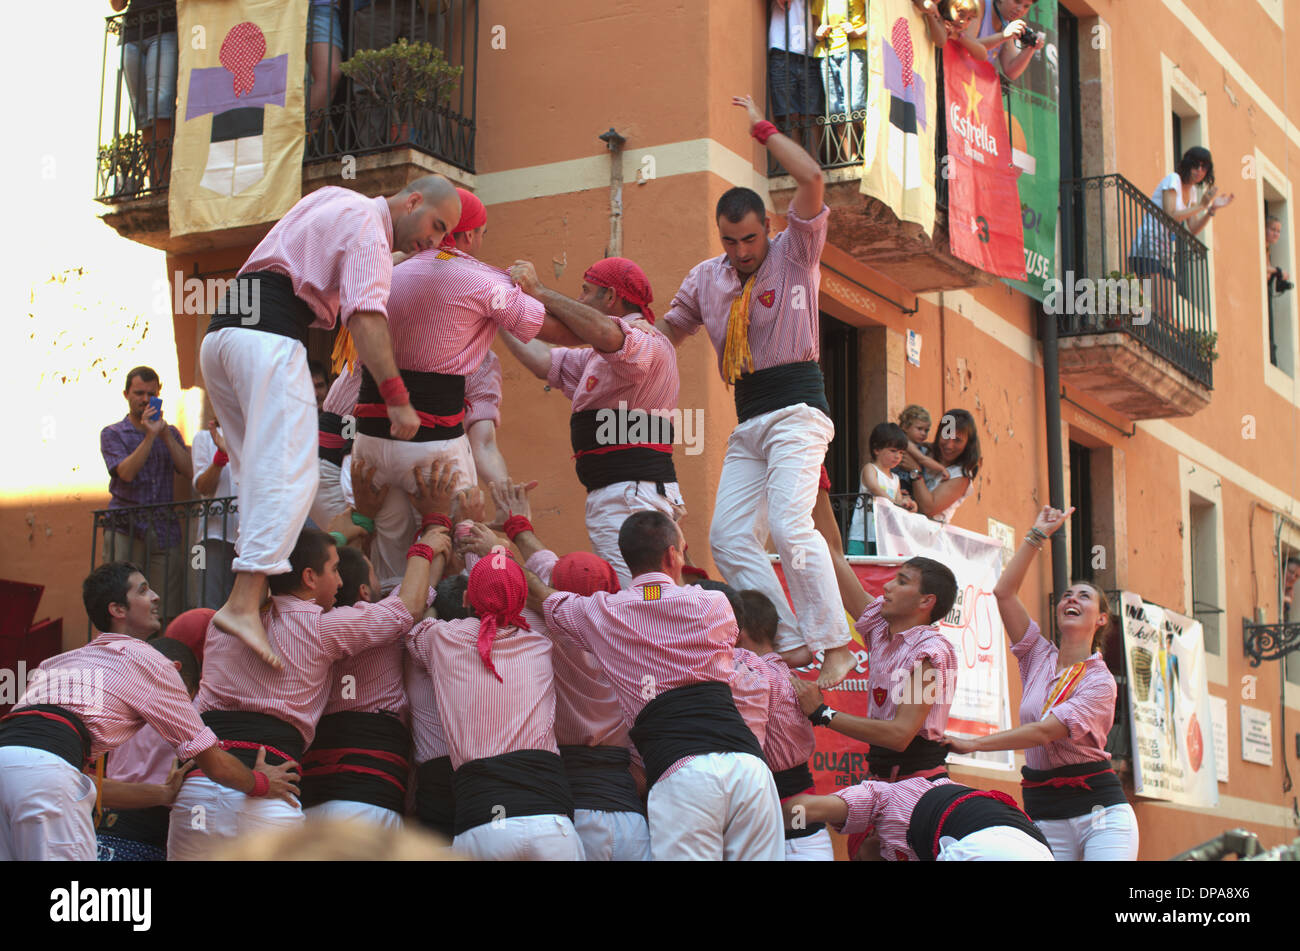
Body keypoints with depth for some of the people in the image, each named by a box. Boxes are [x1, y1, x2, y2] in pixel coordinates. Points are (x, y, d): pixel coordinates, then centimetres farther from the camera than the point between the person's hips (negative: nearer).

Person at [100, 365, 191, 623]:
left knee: (170, 610, -6)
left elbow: (189, 471, 3)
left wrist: (166, 435, -4)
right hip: (125, 529, -3)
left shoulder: (170, 433, 19)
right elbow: (127, 472, -8)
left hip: (164, 531, 3)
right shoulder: (112, 434, 10)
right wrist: (150, 436, -12)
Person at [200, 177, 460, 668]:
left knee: (261, 473, 13)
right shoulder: (369, 226, 0)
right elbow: (365, 314, -15)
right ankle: (243, 604, -32)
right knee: (289, 473, -19)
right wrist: (396, 398, -20)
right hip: (269, 335, -10)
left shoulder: (333, 200, 29)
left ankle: (253, 589, 5)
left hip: (220, 334, 10)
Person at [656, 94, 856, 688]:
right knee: (729, 537, -4)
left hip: (796, 410, -7)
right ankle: (790, 643, -3)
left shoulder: (795, 254, 0)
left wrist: (762, 128, -6)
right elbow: (665, 333, 25)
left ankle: (834, 645, -17)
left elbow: (811, 179, -15)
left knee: (788, 524, -23)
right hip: (747, 424, 7)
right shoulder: (706, 280, 15)